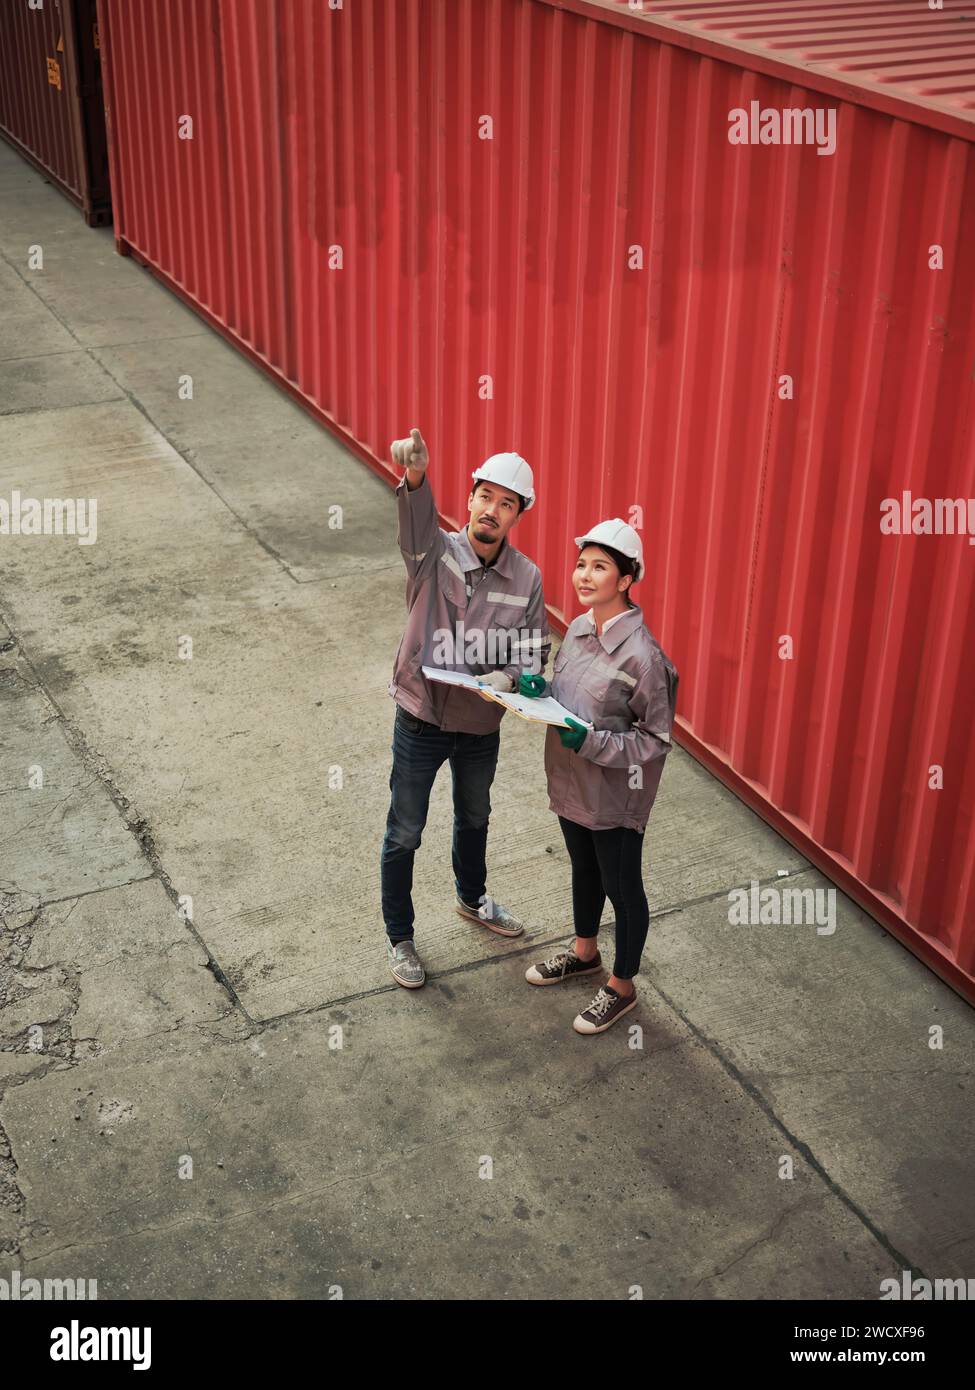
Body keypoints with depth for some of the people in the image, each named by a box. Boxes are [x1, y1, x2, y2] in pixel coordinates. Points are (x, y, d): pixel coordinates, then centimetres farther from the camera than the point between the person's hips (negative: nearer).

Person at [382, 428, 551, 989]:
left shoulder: (527, 578, -8)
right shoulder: (435, 552, -18)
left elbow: (537, 652, -1)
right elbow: (417, 519, -41)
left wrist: (512, 676, -24)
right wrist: (416, 475, -64)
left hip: (481, 727, 4)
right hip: (422, 720, -4)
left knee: (475, 818, 28)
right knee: (404, 834, 10)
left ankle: (472, 899, 56)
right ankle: (399, 937, 31)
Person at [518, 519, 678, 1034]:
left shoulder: (641, 654, -25)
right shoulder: (577, 629, -2)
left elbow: (657, 739, -20)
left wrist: (592, 742, -29)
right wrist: (539, 689, -9)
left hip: (615, 795, -7)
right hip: (571, 781, 7)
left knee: (621, 888, 12)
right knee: (583, 869, 27)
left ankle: (621, 987, 31)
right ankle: (584, 951, 51)